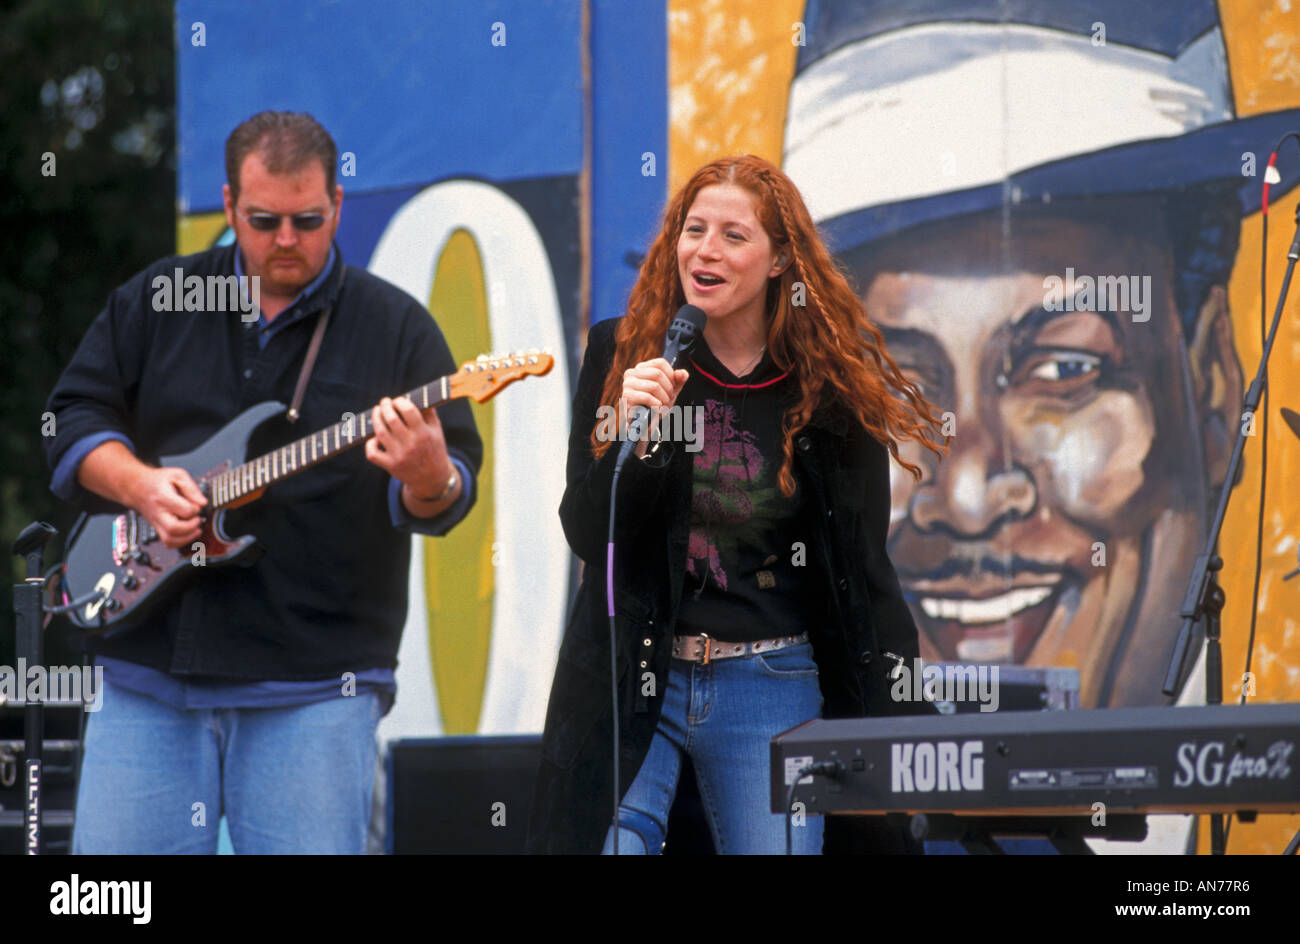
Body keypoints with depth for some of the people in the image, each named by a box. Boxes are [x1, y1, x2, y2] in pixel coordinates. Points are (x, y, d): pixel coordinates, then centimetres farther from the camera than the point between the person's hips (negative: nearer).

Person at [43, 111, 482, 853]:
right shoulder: (154, 302, 12)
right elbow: (74, 417, 11)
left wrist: (428, 480, -25)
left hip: (314, 683, -2)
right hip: (149, 668, 2)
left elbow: (453, 493, -1)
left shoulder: (395, 326, 4)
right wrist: (139, 484, -8)